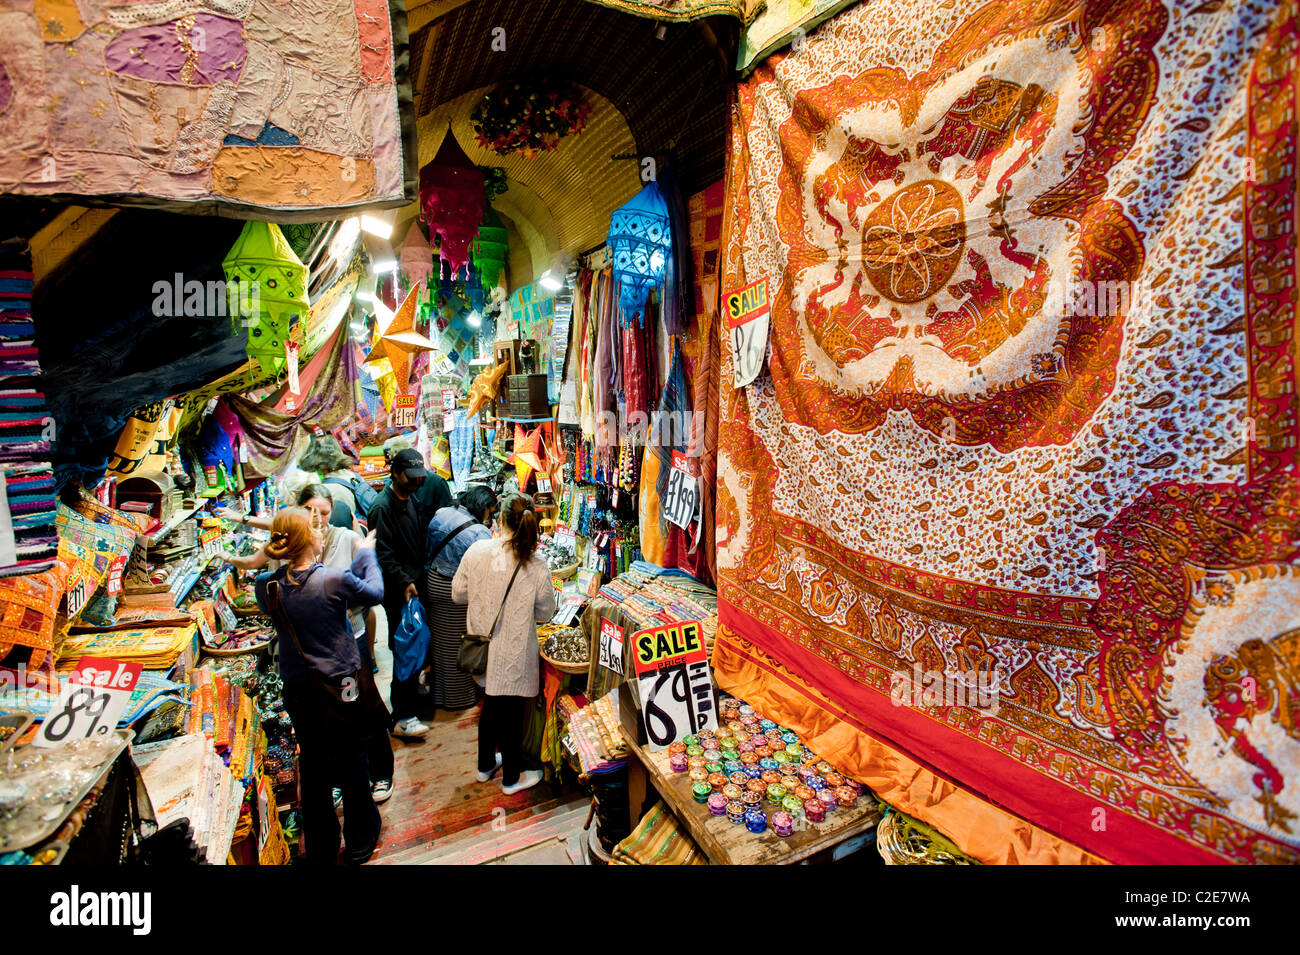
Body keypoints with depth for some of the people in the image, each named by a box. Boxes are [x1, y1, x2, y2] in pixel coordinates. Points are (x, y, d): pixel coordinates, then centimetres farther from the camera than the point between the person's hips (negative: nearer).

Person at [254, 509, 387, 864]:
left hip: (298, 690, 4)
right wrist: (366, 554, 7)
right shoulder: (333, 579, -24)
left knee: (312, 768, 20)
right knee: (351, 764, 16)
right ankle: (359, 843, 35)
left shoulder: (267, 586, -11)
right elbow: (374, 592, -6)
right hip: (342, 688, -4)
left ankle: (321, 849, 37)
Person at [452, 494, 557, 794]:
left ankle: (485, 764, 45)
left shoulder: (476, 551, -14)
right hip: (514, 656, -4)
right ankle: (511, 777, 34)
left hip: (482, 650, 4)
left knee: (491, 705, 26)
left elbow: (458, 594, -1)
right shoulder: (537, 568, -20)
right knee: (511, 713, 14)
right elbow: (545, 613, -6)